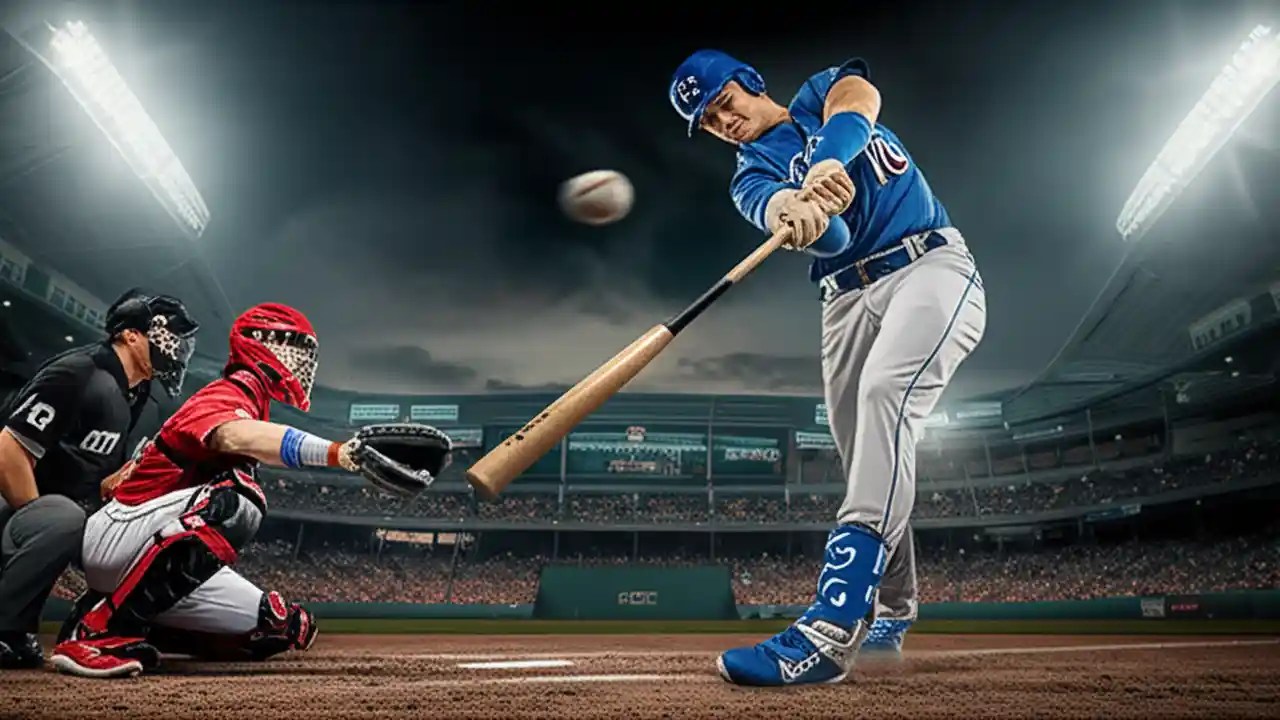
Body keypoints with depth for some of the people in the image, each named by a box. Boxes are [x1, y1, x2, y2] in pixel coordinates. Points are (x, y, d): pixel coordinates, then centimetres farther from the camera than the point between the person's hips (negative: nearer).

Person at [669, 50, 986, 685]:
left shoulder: (822, 93, 14)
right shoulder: (750, 177, 11)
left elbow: (859, 98, -13)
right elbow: (817, 232, -13)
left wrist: (829, 161, -34)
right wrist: (801, 214, -39)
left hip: (933, 265, -3)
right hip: (849, 298, 4)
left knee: (884, 392, -29)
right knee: (870, 470, 2)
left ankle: (830, 632, -39)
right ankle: (893, 612, 27)